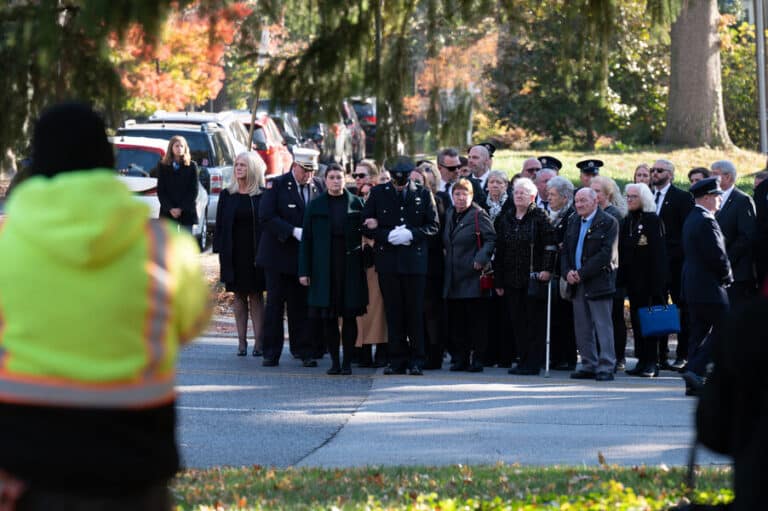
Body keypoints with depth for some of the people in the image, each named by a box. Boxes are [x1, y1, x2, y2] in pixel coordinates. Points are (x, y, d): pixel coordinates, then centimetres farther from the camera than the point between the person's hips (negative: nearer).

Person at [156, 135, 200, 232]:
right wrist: (170, 208, -10)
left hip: (186, 212, 0)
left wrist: (181, 208, -10)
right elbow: (160, 191, 3)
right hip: (167, 212, 0)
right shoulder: (163, 166, 5)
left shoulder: (191, 166, 3)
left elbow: (193, 191, 0)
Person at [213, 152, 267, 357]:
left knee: (256, 296, 0)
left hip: (256, 253, -3)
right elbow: (220, 225, 7)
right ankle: (242, 342, 9)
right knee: (239, 296, 6)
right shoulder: (227, 196, 7)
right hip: (234, 254, 3)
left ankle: (258, 342, 0)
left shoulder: (263, 196, -1)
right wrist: (220, 252, -1)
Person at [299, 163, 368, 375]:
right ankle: (334, 360, 10)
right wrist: (304, 270, -1)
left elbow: (364, 233, 10)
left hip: (350, 267, 0)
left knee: (350, 315, 1)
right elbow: (306, 239, 4)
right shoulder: (316, 205, 6)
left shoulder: (356, 203, 6)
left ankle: (348, 361, 7)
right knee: (328, 317, 2)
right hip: (324, 268, 0)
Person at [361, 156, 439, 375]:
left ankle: (416, 360, 6)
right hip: (387, 259, 1)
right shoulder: (378, 193, 5)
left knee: (415, 312, 0)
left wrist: (411, 234, -12)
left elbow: (432, 226, 4)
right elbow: (367, 226, 5)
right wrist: (387, 236, -11)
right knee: (393, 312, 3)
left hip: (414, 260, -1)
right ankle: (397, 360, 8)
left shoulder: (423, 194, 4)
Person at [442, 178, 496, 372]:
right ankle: (459, 359, 12)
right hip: (453, 279, 7)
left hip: (472, 276, -7)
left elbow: (491, 239, -12)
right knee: (456, 319, 7)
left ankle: (477, 359, 0)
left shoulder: (478, 215, -6)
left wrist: (481, 259, -22)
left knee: (476, 319, -4)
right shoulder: (450, 214, 14)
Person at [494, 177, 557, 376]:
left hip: (534, 278, -5)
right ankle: (523, 358, 12)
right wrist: (499, 281, 12)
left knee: (535, 320, -3)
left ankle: (534, 363, -1)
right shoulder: (506, 220, 12)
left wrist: (546, 269, -19)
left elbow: (550, 245, -8)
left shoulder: (540, 217, -3)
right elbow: (499, 250, 14)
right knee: (517, 320, 6)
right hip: (512, 280, 5)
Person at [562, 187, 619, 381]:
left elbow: (606, 254, -15)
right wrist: (568, 272, -3)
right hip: (577, 284, 7)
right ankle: (589, 365, 16)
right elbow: (565, 249, 16)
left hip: (598, 283, -7)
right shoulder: (573, 222, 14)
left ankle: (606, 368, -4)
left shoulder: (608, 223, -8)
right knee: (582, 327, 9)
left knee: (603, 326, -5)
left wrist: (582, 273, -15)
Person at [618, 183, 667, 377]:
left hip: (649, 279, -7)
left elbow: (659, 253, -12)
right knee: (636, 320, 7)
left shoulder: (653, 221, -8)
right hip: (632, 279, 7)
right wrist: (621, 279, 8)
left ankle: (652, 363, -2)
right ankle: (642, 361, 12)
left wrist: (657, 283, -17)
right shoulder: (626, 222, 12)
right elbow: (622, 252, 14)